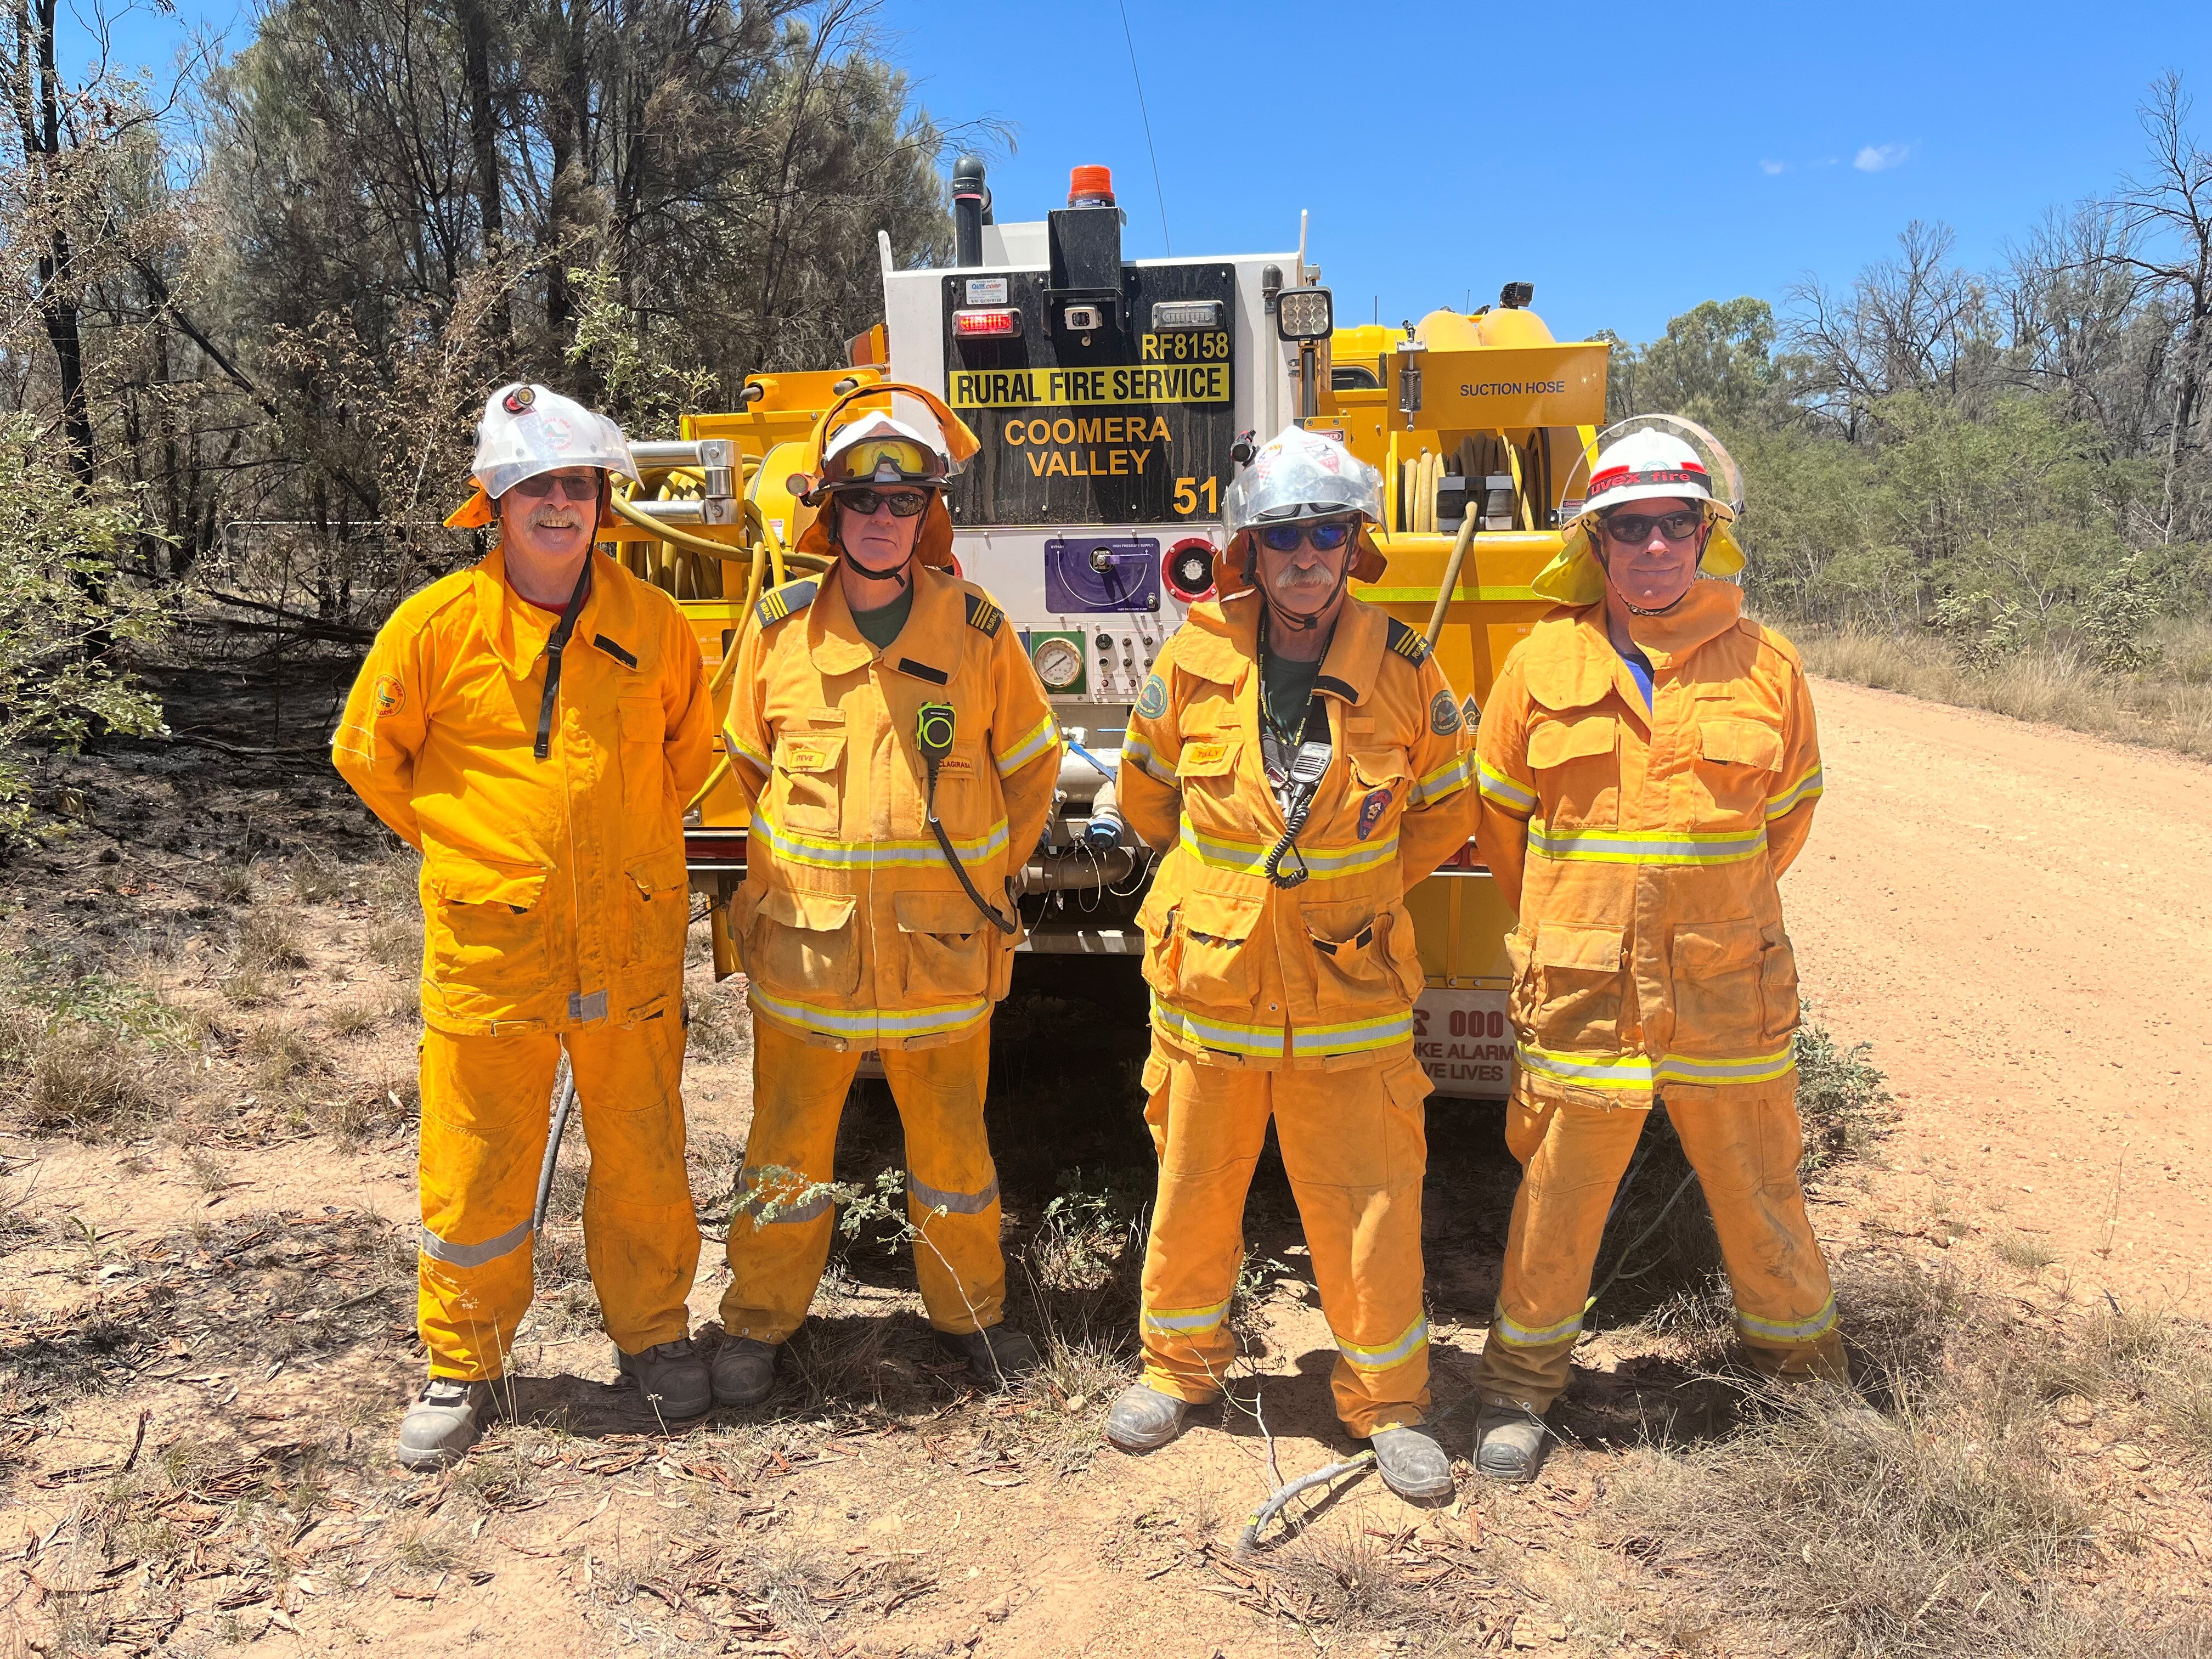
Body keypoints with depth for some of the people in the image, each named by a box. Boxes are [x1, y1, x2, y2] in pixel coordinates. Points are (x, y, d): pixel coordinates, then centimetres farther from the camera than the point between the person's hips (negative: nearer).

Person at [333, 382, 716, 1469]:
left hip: (632, 946, 2)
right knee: (477, 1174, 9)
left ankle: (652, 1331, 33)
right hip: (489, 946, -1)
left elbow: (691, 745, 17)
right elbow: (368, 754, 7)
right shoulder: (438, 625, -6)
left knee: (642, 1159, 13)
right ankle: (462, 1363, 29)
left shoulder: (652, 623, 0)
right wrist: (462, 845, 6)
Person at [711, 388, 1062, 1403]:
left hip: (941, 943, 0)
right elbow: (749, 766, 13)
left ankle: (970, 1309, 32)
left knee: (951, 1140, 14)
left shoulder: (975, 628, -3)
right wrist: (792, 876, 12)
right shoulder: (779, 628, -1)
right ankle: (760, 1317, 29)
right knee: (788, 1143, 11)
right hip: (805, 941, 0)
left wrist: (983, 872, 7)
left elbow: (1030, 762, 9)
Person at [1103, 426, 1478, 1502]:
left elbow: (1443, 809, 11)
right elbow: (1146, 789, 13)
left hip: (1350, 993, -1)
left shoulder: (1404, 671, -6)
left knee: (1371, 1207, 5)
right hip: (1209, 981, 1)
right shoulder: (1195, 660, -5)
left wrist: (1361, 890, 8)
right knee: (1193, 1189, 15)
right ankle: (1180, 1364, 38)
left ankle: (1389, 1401, 27)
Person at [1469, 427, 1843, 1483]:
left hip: (1729, 994, 1)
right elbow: (1498, 815, 10)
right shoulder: (1542, 664, -2)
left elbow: (1789, 808, 14)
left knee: (1760, 1195, 15)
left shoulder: (1764, 664, 0)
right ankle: (1521, 1385, 29)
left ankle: (1807, 1372, 38)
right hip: (1581, 995, -1)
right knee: (1558, 1201, 9)